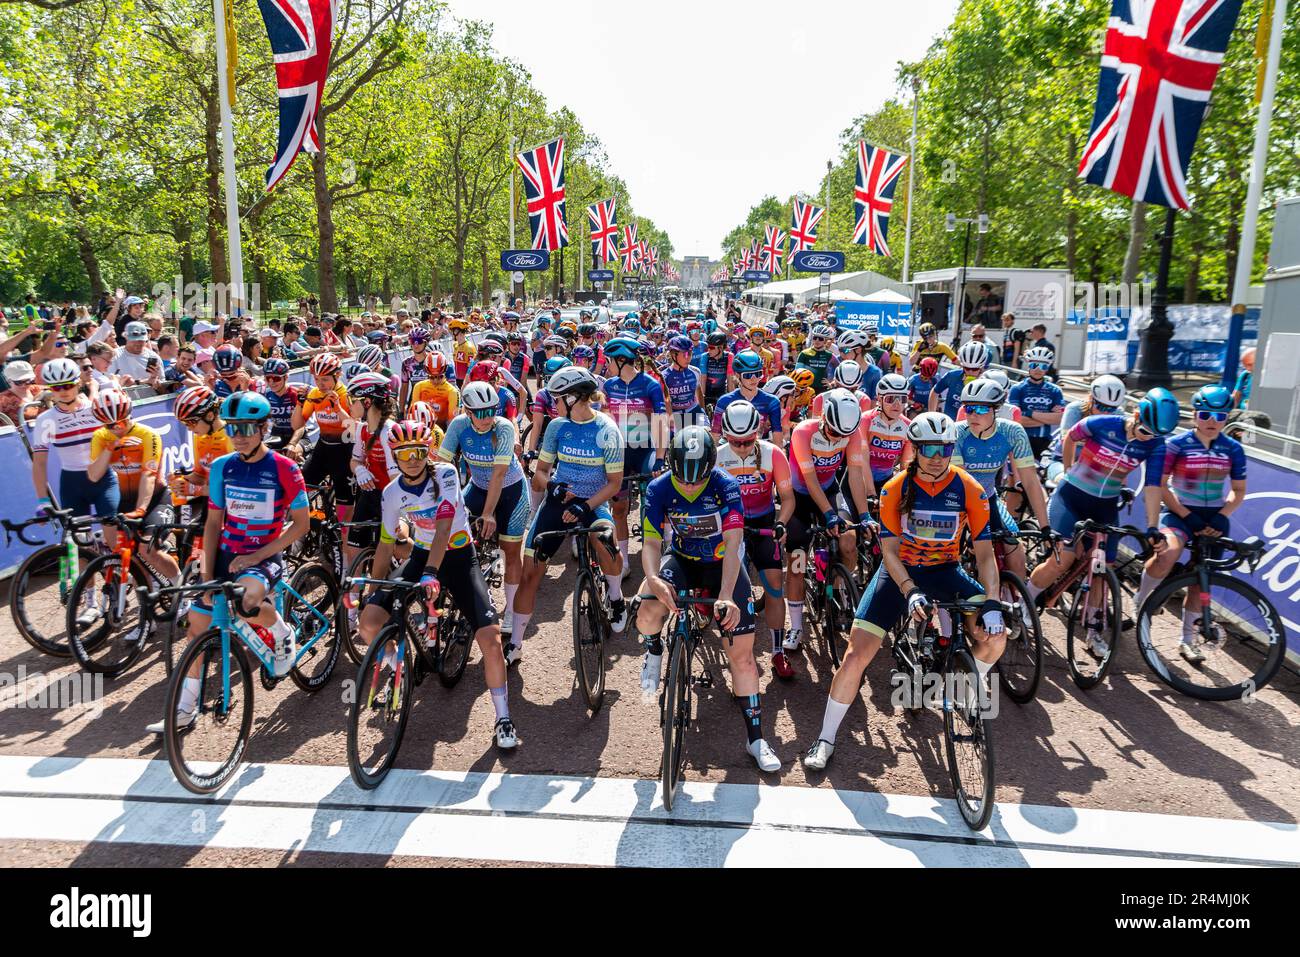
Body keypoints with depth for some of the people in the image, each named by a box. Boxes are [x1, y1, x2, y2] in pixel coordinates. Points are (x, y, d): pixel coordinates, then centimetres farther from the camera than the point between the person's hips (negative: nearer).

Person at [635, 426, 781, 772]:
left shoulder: (726, 487, -25)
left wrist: (726, 596, -43)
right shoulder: (658, 489, -19)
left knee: (742, 654, -4)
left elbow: (733, 542, -31)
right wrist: (654, 579, -43)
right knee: (647, 617, -30)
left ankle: (755, 739, 13)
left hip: (723, 563, -1)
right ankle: (654, 651, 9)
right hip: (681, 559, 1)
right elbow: (652, 542, -21)